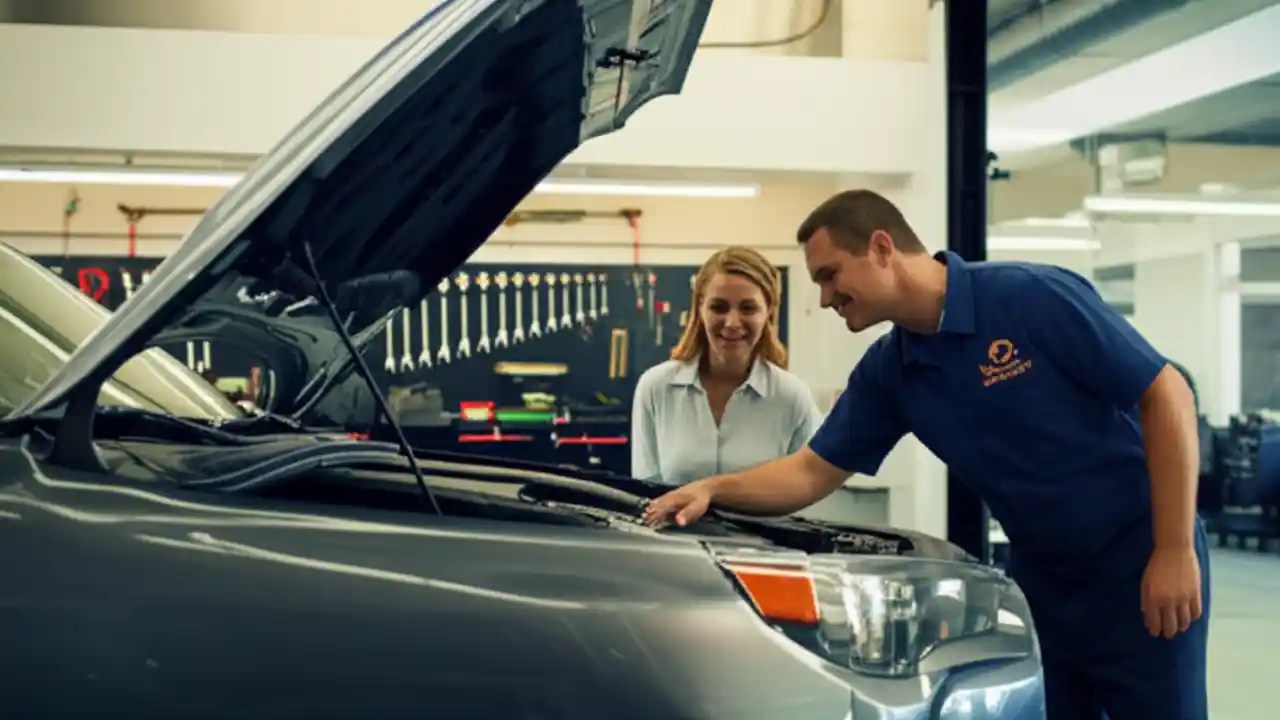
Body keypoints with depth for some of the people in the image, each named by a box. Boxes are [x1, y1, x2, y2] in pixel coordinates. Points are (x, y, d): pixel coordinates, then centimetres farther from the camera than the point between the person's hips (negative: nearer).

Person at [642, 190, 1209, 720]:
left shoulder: (1035, 298, -19)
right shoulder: (887, 371, 1)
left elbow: (1167, 395, -17)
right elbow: (813, 470, 6)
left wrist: (1174, 551, -19)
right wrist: (712, 490, -11)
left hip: (1138, 568, -6)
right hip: (1040, 579, 6)